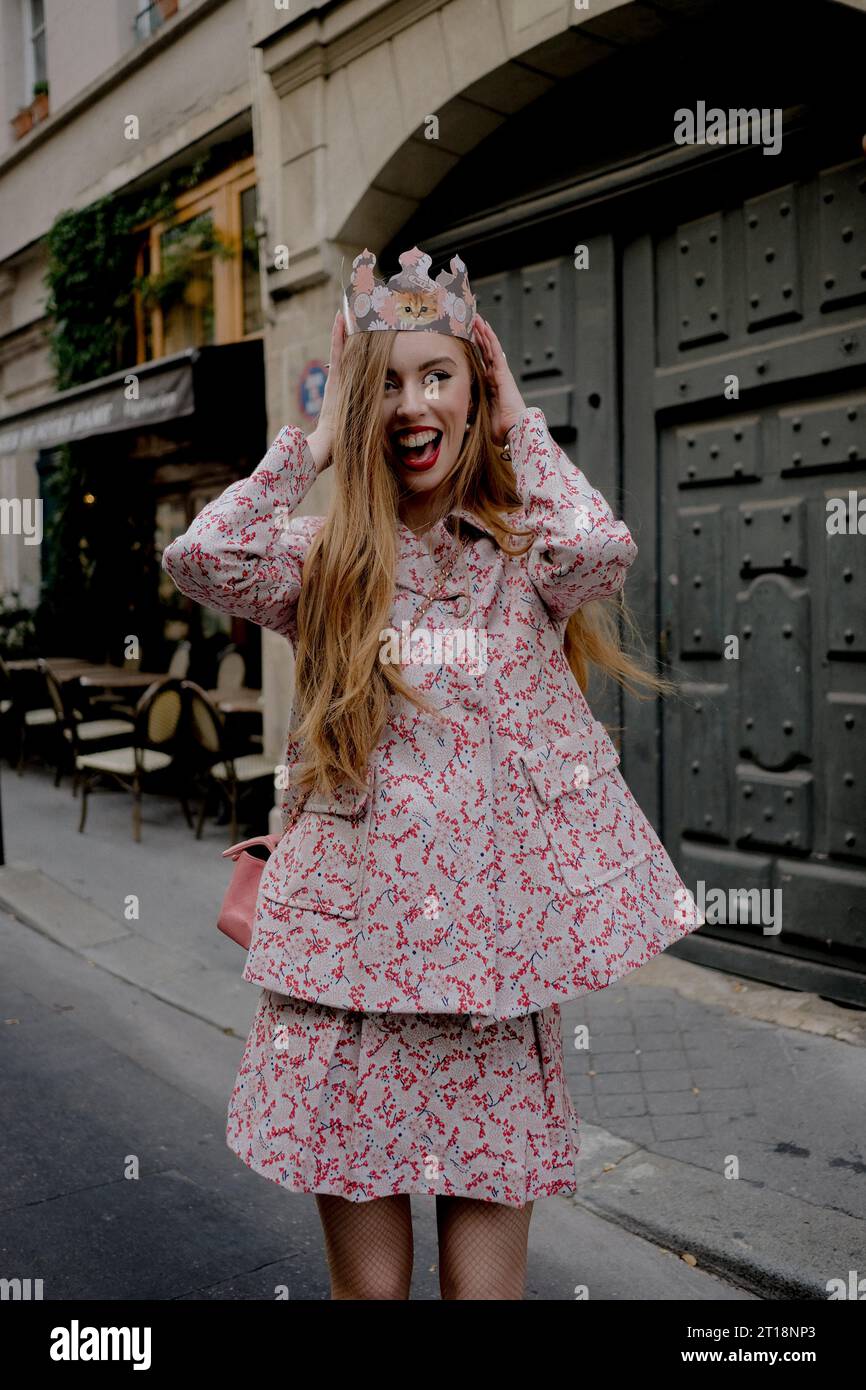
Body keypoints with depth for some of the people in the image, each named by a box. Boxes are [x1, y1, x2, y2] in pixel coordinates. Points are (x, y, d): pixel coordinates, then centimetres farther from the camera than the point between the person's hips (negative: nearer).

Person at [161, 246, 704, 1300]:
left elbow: (603, 548, -18)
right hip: (349, 952, 1)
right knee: (366, 1281, 12)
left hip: (494, 962, 0)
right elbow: (201, 557, -14)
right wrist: (317, 441, -2)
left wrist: (518, 426, -2)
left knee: (486, 1279, 10)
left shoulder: (522, 553, 4)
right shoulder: (326, 561, 4)